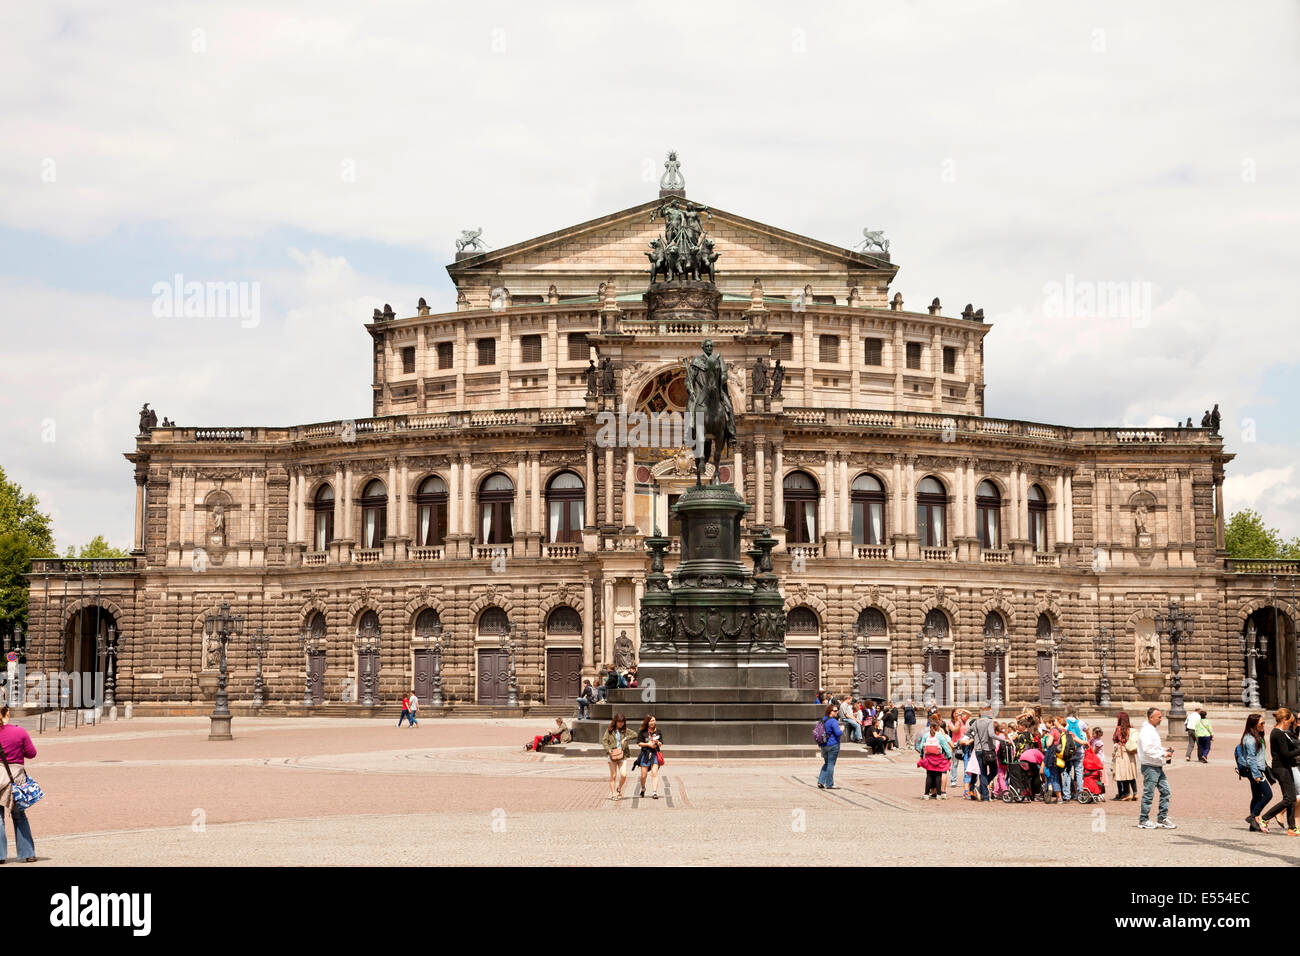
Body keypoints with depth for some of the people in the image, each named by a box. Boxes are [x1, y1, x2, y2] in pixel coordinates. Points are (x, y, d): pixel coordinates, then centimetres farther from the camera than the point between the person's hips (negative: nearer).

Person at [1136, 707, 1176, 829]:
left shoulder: (1154, 729, 17)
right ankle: (1143, 821, 5)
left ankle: (1162, 819, 16)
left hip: (1158, 766, 10)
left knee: (1165, 791, 9)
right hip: (1149, 766, -10)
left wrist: (1164, 749, 11)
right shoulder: (1146, 731, -16)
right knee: (1148, 794, -4)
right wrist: (1163, 754, -19)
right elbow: (1147, 750, -24)